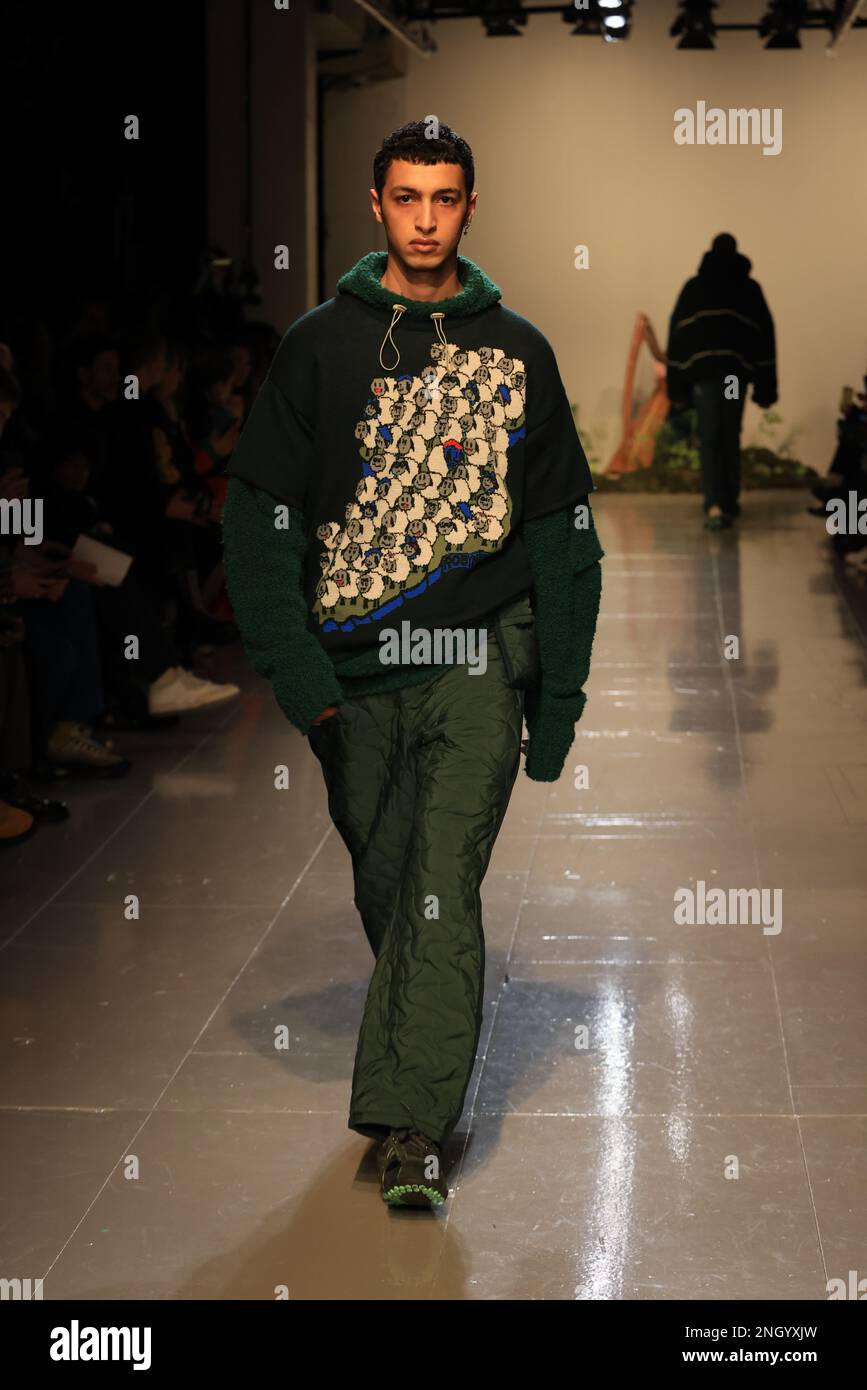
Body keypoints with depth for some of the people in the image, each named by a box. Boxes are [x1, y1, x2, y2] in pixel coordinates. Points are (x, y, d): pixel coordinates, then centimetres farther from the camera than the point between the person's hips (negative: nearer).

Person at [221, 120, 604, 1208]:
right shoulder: (320, 345, 4)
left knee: (442, 882, -13)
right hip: (352, 667, 1)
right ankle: (422, 1069, 34)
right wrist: (297, 674, -9)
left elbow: (562, 529, 8)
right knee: (385, 884, 12)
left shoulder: (517, 351, 6)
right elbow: (259, 515, 1)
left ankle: (410, 1122, -13)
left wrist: (559, 697, 4)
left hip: (480, 650, -1)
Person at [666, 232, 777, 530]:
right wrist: (765, 388, 10)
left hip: (702, 368, -1)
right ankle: (729, 503, 18)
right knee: (731, 436, 13)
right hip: (737, 368, 1)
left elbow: (676, 336, 7)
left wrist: (676, 390, 8)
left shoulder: (693, 287, 11)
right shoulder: (749, 288, 11)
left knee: (709, 439, -2)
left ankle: (715, 505, -20)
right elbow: (765, 335, 8)